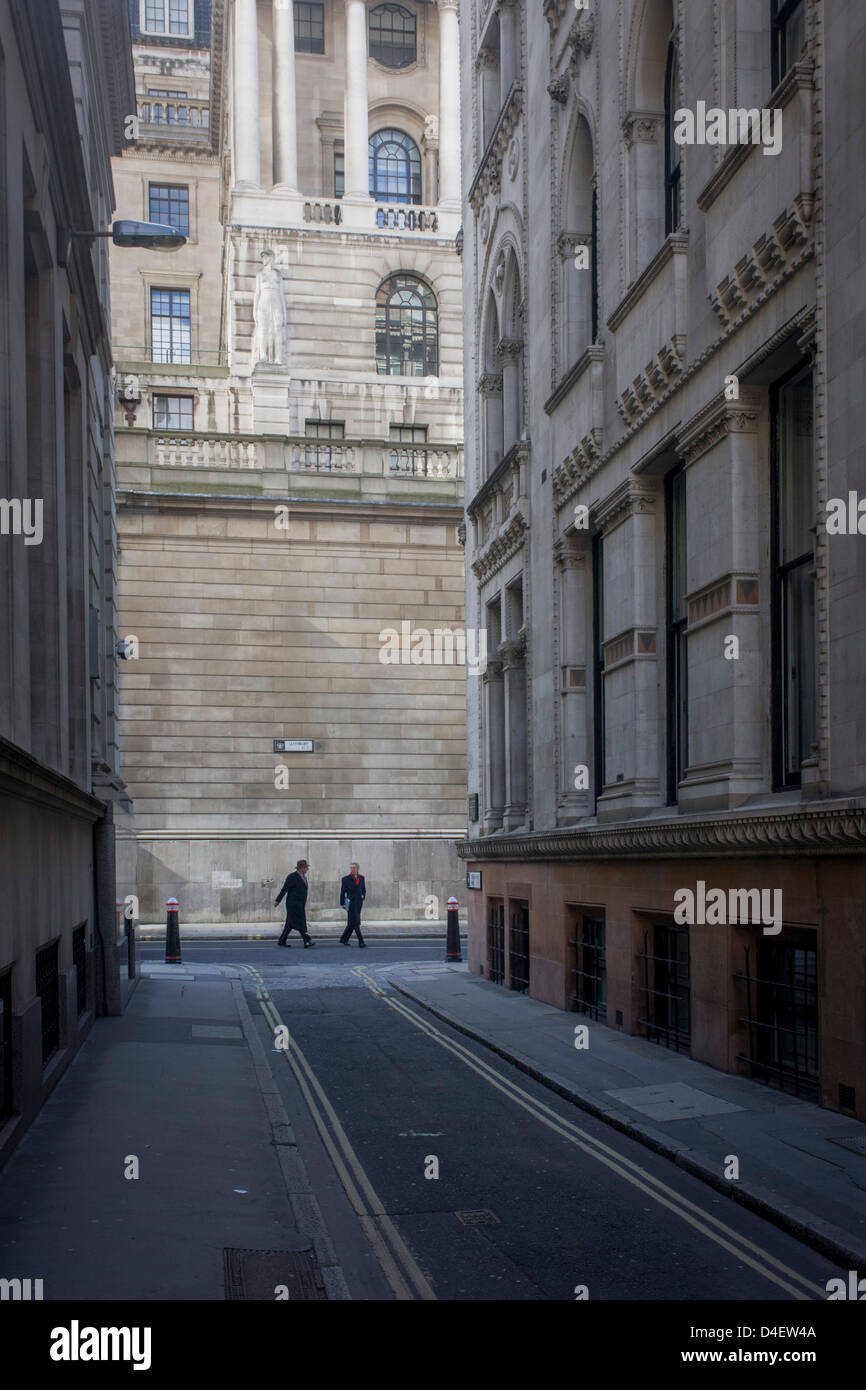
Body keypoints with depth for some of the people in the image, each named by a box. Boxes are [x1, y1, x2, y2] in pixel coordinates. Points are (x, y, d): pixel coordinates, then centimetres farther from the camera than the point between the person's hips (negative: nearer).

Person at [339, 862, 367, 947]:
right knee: (356, 922, -9)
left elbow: (364, 889, 20)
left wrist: (363, 896, 1)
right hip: (351, 903, -5)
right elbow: (342, 892, -2)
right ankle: (361, 941, -10)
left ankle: (344, 939, 23)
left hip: (358, 903, 5)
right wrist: (342, 903, -6)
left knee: (351, 923, 10)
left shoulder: (361, 878, 10)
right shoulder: (346, 879, -3)